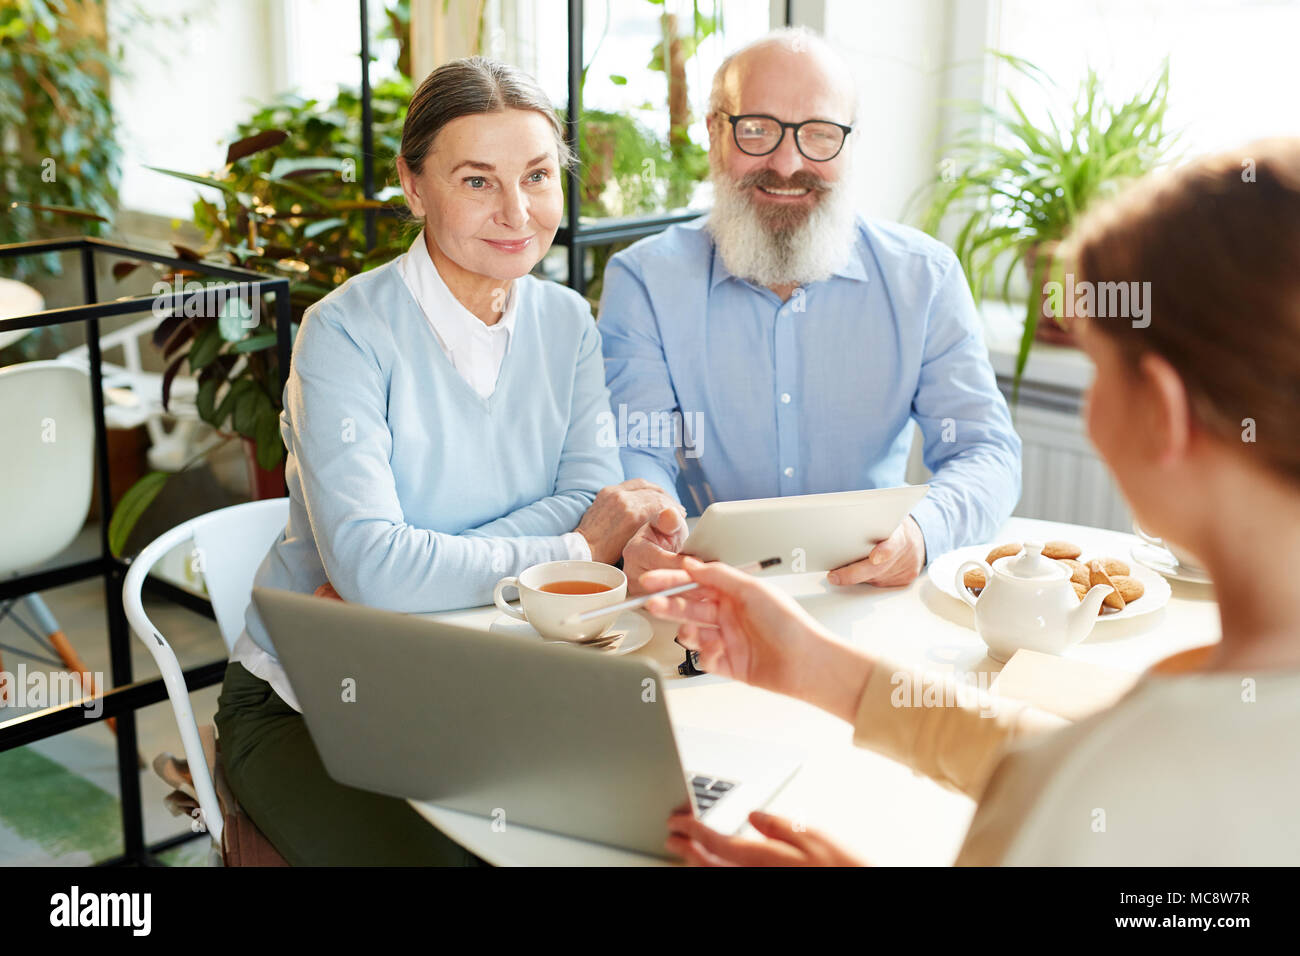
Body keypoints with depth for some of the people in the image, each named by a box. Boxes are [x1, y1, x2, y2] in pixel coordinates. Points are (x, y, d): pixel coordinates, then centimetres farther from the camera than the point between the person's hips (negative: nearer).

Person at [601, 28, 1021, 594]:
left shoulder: (924, 277, 3)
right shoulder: (643, 281, 0)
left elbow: (986, 453, -3)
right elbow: (636, 453, -8)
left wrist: (921, 531, -27)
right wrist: (643, 526, -34)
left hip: (872, 599, 2)